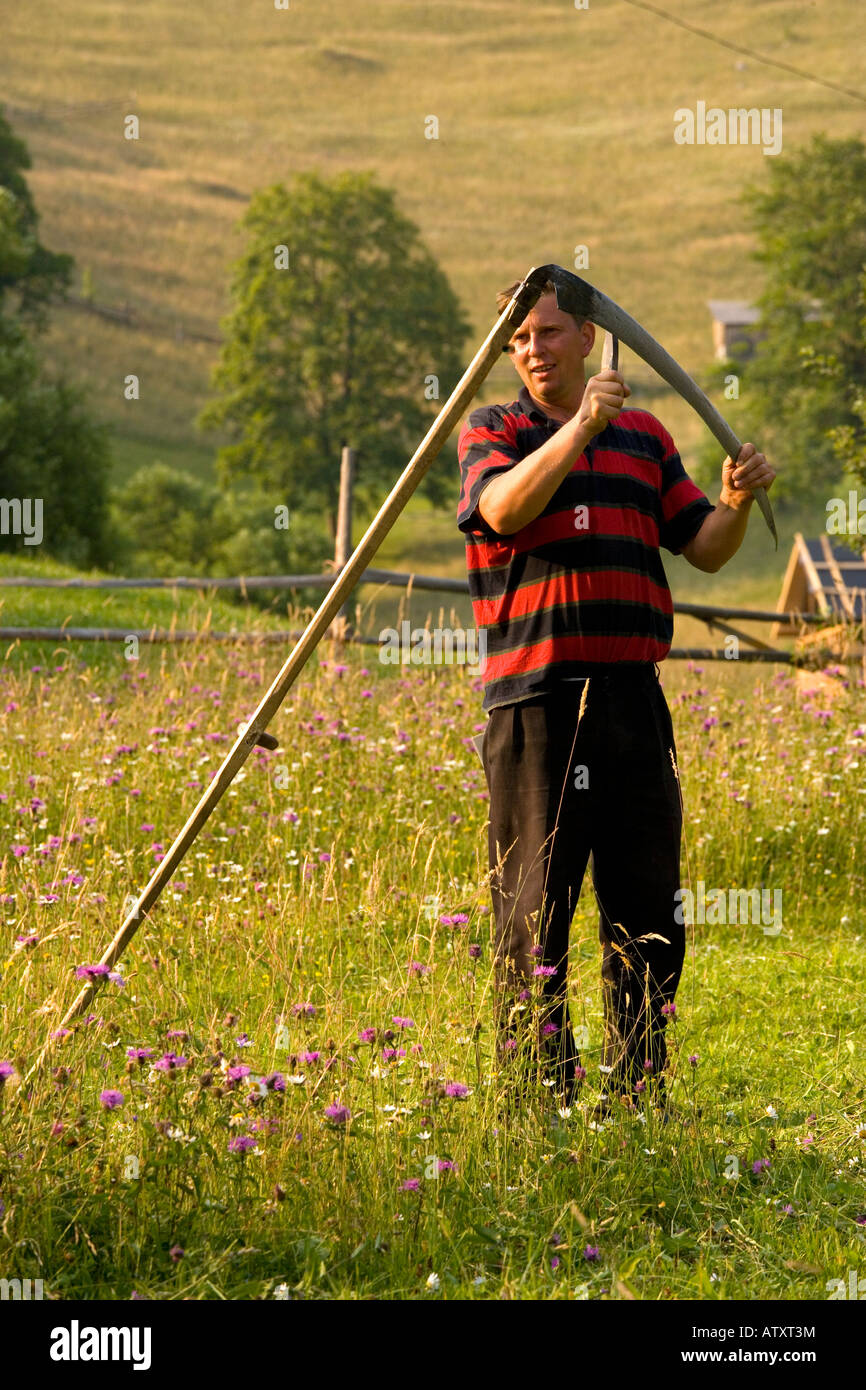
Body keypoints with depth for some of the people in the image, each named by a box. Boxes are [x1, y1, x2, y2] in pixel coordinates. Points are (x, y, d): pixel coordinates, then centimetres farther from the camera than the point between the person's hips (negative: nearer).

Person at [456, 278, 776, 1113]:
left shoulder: (646, 438, 17)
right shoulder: (490, 433, 5)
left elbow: (705, 549, 15)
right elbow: (505, 507, -16)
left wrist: (736, 502, -5)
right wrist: (580, 428, -26)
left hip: (633, 698, 4)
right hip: (534, 700, -4)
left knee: (648, 909, 6)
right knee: (534, 906, -4)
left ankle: (639, 1098, 15)